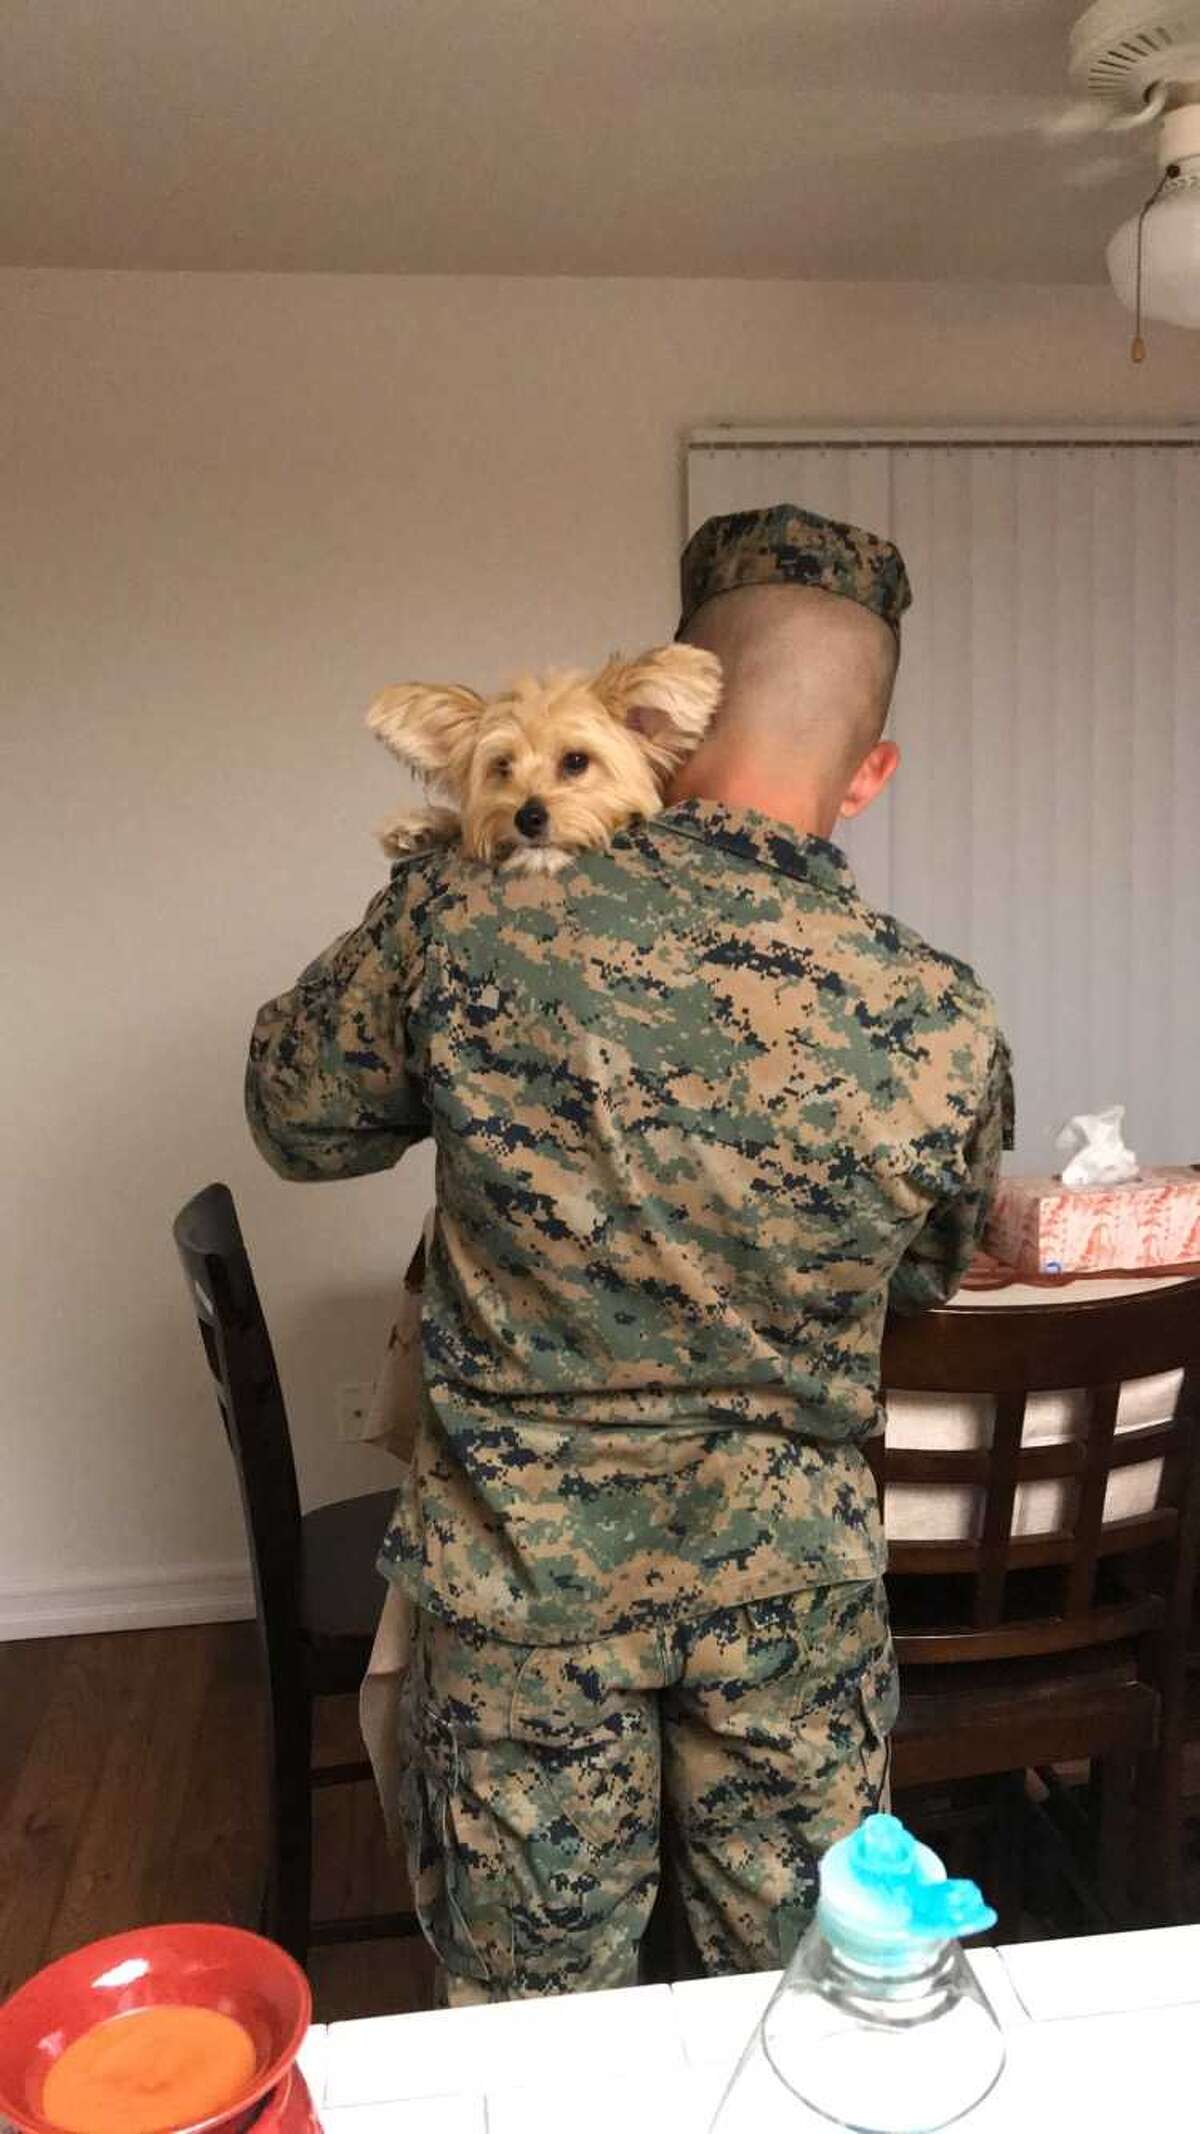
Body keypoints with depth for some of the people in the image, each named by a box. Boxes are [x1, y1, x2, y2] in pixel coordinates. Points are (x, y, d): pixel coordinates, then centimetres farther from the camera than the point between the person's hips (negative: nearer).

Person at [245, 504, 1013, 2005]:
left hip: (523, 1571, 0)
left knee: (534, 2029, 24)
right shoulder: (945, 1026, -16)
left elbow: (298, 1117, -2)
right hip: (794, 1586, 1)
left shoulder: (464, 931, -22)